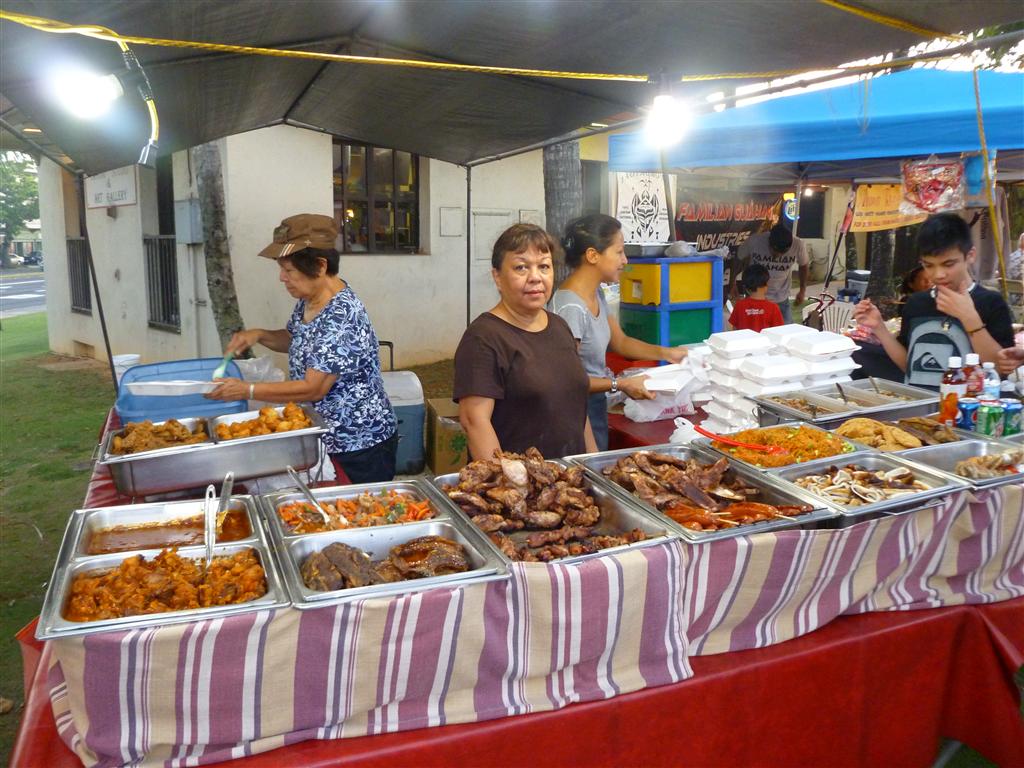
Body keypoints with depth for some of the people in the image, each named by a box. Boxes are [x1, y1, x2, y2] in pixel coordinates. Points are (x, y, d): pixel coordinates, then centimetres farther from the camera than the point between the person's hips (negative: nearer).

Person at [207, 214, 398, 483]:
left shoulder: (341, 316, -26)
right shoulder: (309, 299, 2)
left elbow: (313, 388, -26)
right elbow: (295, 340, 21)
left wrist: (247, 390, -21)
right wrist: (260, 335, 2)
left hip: (360, 444, -8)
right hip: (328, 437, 9)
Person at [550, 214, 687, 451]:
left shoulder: (596, 294, 6)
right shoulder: (570, 307, -23)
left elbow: (620, 341, 17)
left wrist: (667, 353, 8)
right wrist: (620, 384, -18)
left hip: (596, 407, 9)